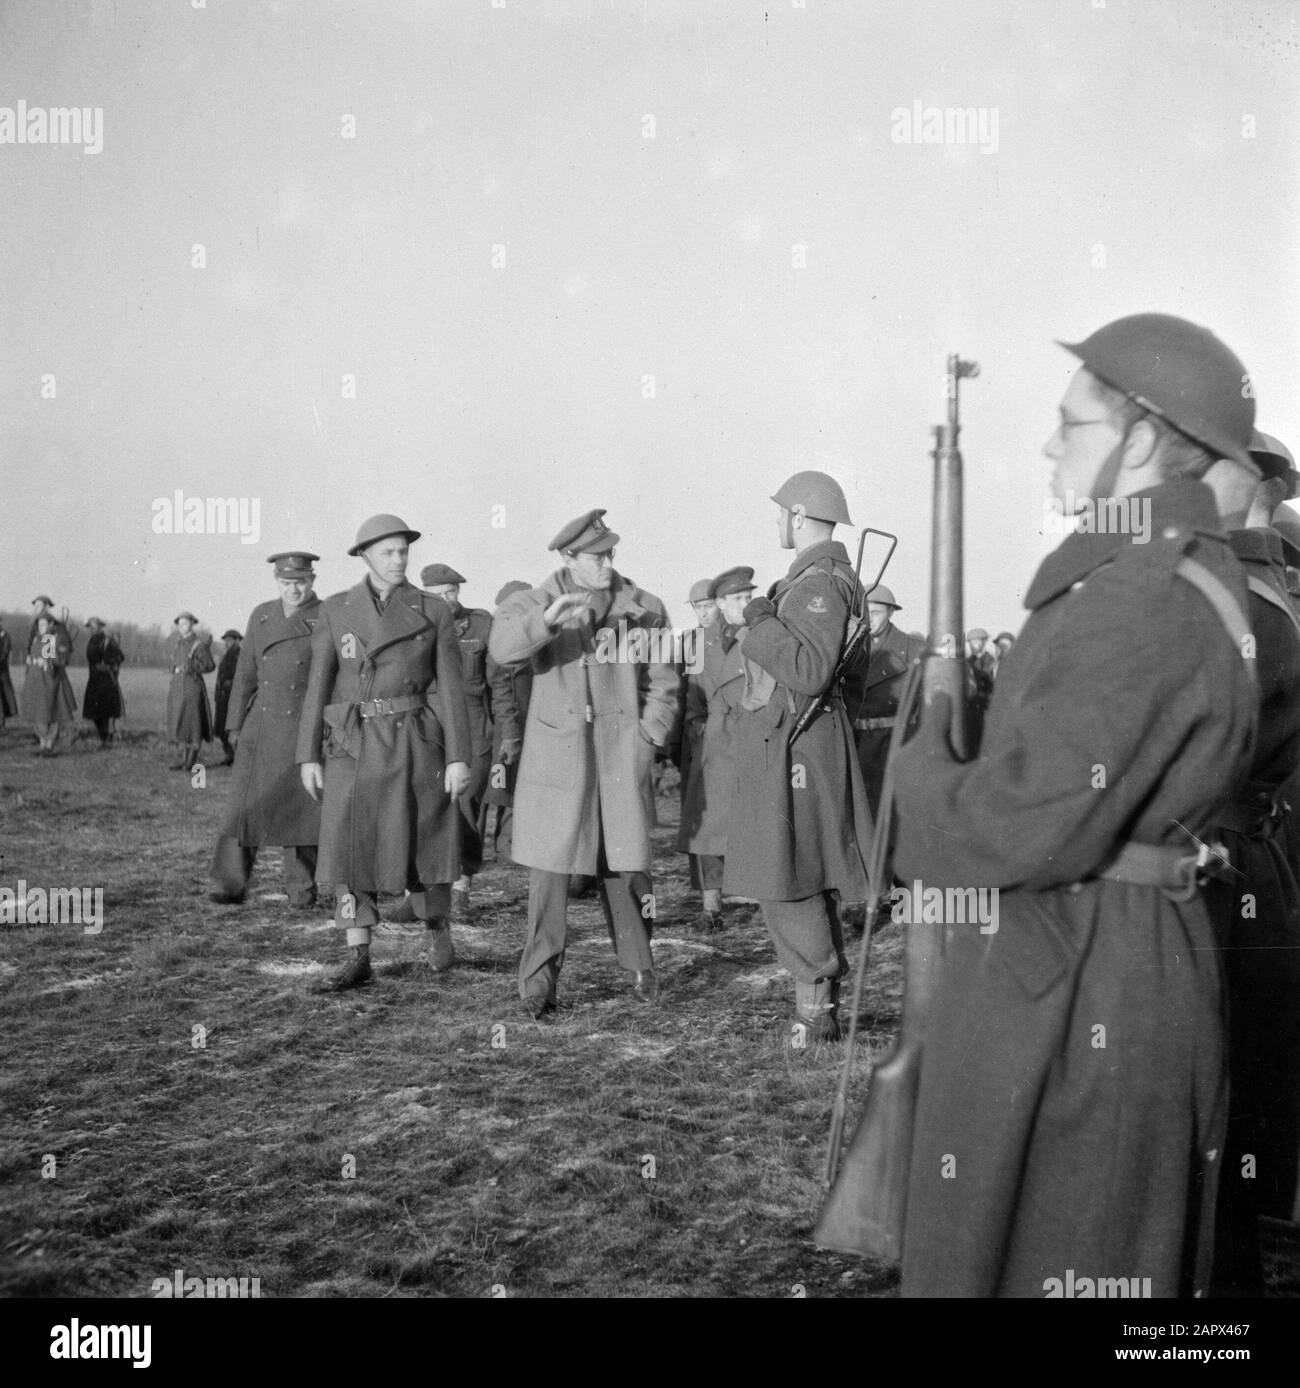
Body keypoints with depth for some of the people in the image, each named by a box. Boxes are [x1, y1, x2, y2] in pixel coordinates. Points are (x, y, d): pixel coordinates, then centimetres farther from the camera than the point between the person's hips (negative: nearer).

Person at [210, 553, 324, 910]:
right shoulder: (261, 615, 11)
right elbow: (245, 673, 13)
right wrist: (234, 724, 9)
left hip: (307, 728, -3)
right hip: (261, 726, 3)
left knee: (303, 808, 0)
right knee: (245, 803, -1)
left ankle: (301, 890, 11)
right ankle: (230, 884, 4)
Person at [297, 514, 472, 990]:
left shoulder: (433, 611, 2)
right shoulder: (334, 611, 5)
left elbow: (450, 687, -1)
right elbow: (319, 685, 5)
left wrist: (459, 756, -6)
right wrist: (308, 755, 0)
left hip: (417, 742, -1)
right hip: (354, 745, 1)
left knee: (422, 845, 5)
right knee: (350, 844, -4)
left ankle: (438, 928, 31)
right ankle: (359, 959, 4)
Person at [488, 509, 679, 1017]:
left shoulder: (643, 608, 6)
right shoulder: (540, 601, 1)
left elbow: (662, 683, 10)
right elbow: (502, 646, -20)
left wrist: (648, 737, -1)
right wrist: (547, 619, -36)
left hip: (622, 751, 1)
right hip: (556, 750, -1)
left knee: (625, 863, 4)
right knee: (550, 865, -1)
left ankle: (639, 962, 24)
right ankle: (539, 978, 8)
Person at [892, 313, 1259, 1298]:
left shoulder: (1140, 598, -23)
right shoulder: (1187, 570, 10)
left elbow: (1027, 825, -25)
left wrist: (924, 767, -8)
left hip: (1072, 978, -10)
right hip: (1131, 957, 10)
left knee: (1038, 1255, 7)